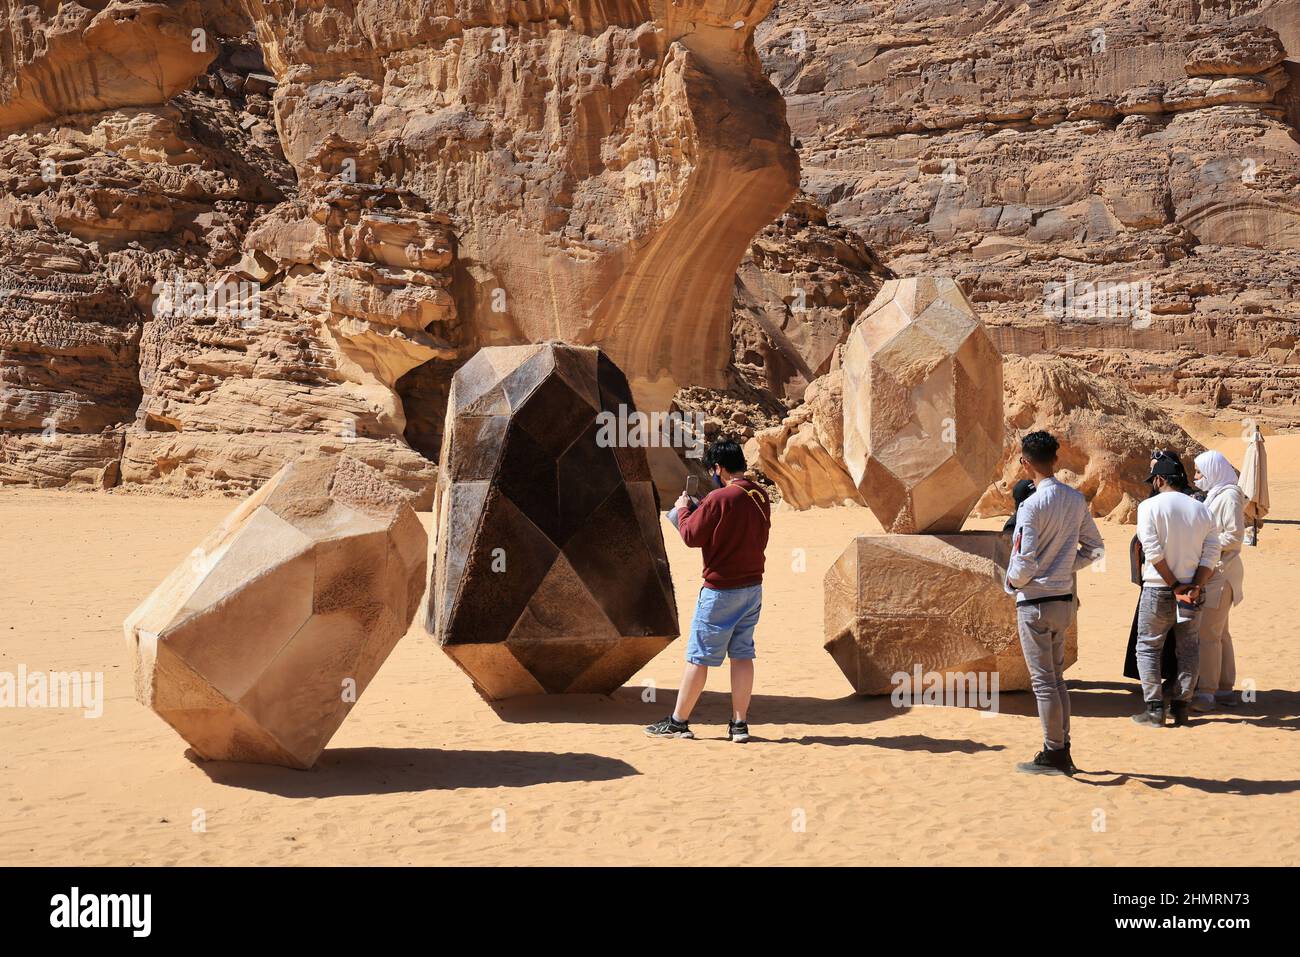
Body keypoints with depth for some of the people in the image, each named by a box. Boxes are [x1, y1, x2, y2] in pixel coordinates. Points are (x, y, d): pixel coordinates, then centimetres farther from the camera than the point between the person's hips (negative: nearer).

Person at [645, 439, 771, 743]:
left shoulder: (719, 498, -17)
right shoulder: (760, 497, 6)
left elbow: (692, 537, -12)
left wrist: (684, 509, 5)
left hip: (721, 590, -7)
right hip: (753, 587, 7)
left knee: (699, 656, 2)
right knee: (742, 654, 9)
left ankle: (678, 722, 10)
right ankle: (739, 724, 10)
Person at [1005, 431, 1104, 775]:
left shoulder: (1032, 505, -19)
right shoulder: (1076, 500, 4)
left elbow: (1024, 561, -21)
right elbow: (1094, 548, 11)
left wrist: (1011, 581, -1)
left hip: (1035, 602, -7)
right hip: (1064, 599, 7)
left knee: (1043, 680, 0)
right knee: (1057, 677, 17)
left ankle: (1053, 753, 5)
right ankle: (1062, 750, 22)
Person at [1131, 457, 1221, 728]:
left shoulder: (1149, 506, -8)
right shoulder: (1202, 510, 6)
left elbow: (1154, 552, -15)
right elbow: (1211, 555, -1)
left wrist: (1174, 585, -10)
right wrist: (1195, 587, -8)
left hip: (1158, 589, -4)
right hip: (1192, 588, 4)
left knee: (1148, 647, 6)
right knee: (1189, 650, 13)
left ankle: (1154, 708, 1)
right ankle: (1181, 707, 15)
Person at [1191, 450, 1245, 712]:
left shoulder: (1229, 496, -13)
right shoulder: (1215, 495, 16)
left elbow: (1234, 536, -19)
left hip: (1220, 574, -10)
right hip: (1212, 573, 10)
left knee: (1207, 634, -9)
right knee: (1219, 633, 14)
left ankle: (1205, 693, -7)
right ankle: (1225, 689, 22)